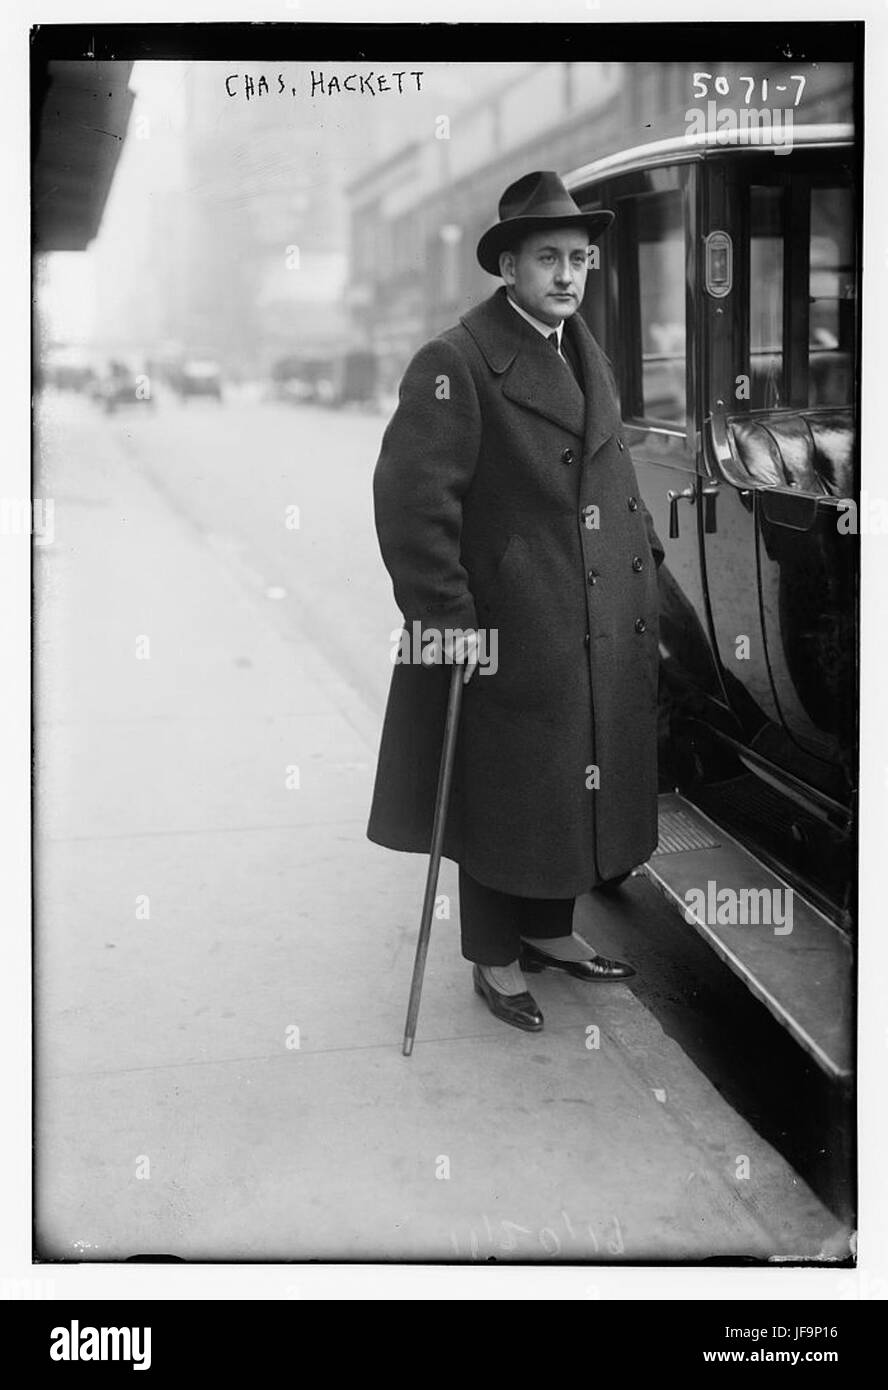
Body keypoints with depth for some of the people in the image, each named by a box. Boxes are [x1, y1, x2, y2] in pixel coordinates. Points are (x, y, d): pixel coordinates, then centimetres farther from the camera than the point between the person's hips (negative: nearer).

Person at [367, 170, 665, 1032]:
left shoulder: (589, 356, 14)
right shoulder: (456, 363, -14)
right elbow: (411, 494, -20)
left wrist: (642, 563, 13)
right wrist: (443, 614, -22)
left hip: (601, 632, 8)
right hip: (506, 633, -8)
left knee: (576, 786, 17)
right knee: (502, 794, 6)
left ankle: (548, 929, 36)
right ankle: (495, 960, 23)